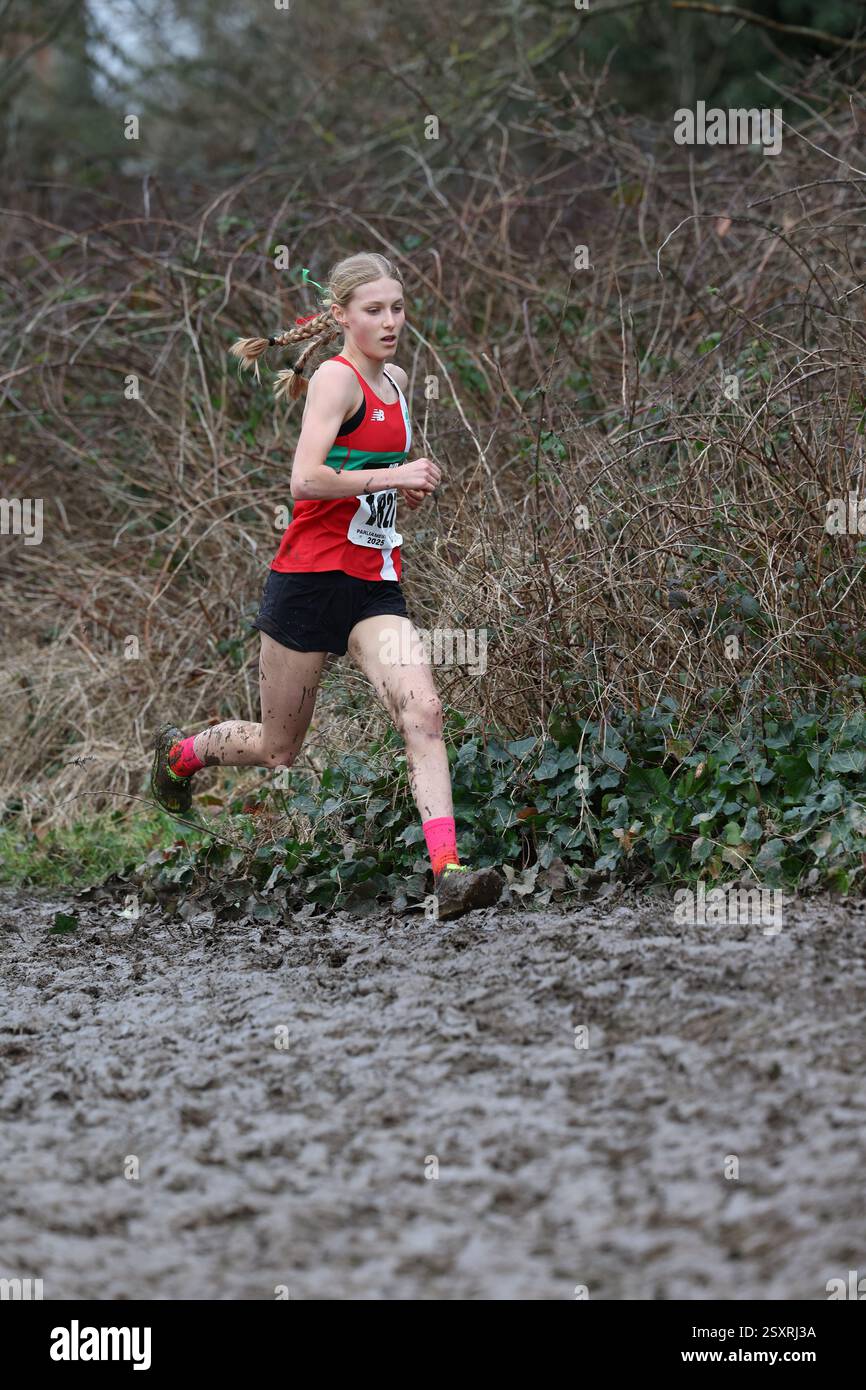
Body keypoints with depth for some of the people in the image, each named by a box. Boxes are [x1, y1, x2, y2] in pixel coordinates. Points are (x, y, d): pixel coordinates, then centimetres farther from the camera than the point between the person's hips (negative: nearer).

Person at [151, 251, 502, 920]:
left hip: (375, 583, 6)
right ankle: (179, 752, 40)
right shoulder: (337, 378, -12)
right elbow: (306, 478, -25)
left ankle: (447, 871, -25)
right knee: (279, 749, 9)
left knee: (423, 713, -17)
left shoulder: (396, 381, 13)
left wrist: (406, 486, 12)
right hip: (311, 577, -6)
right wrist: (391, 475, -24)